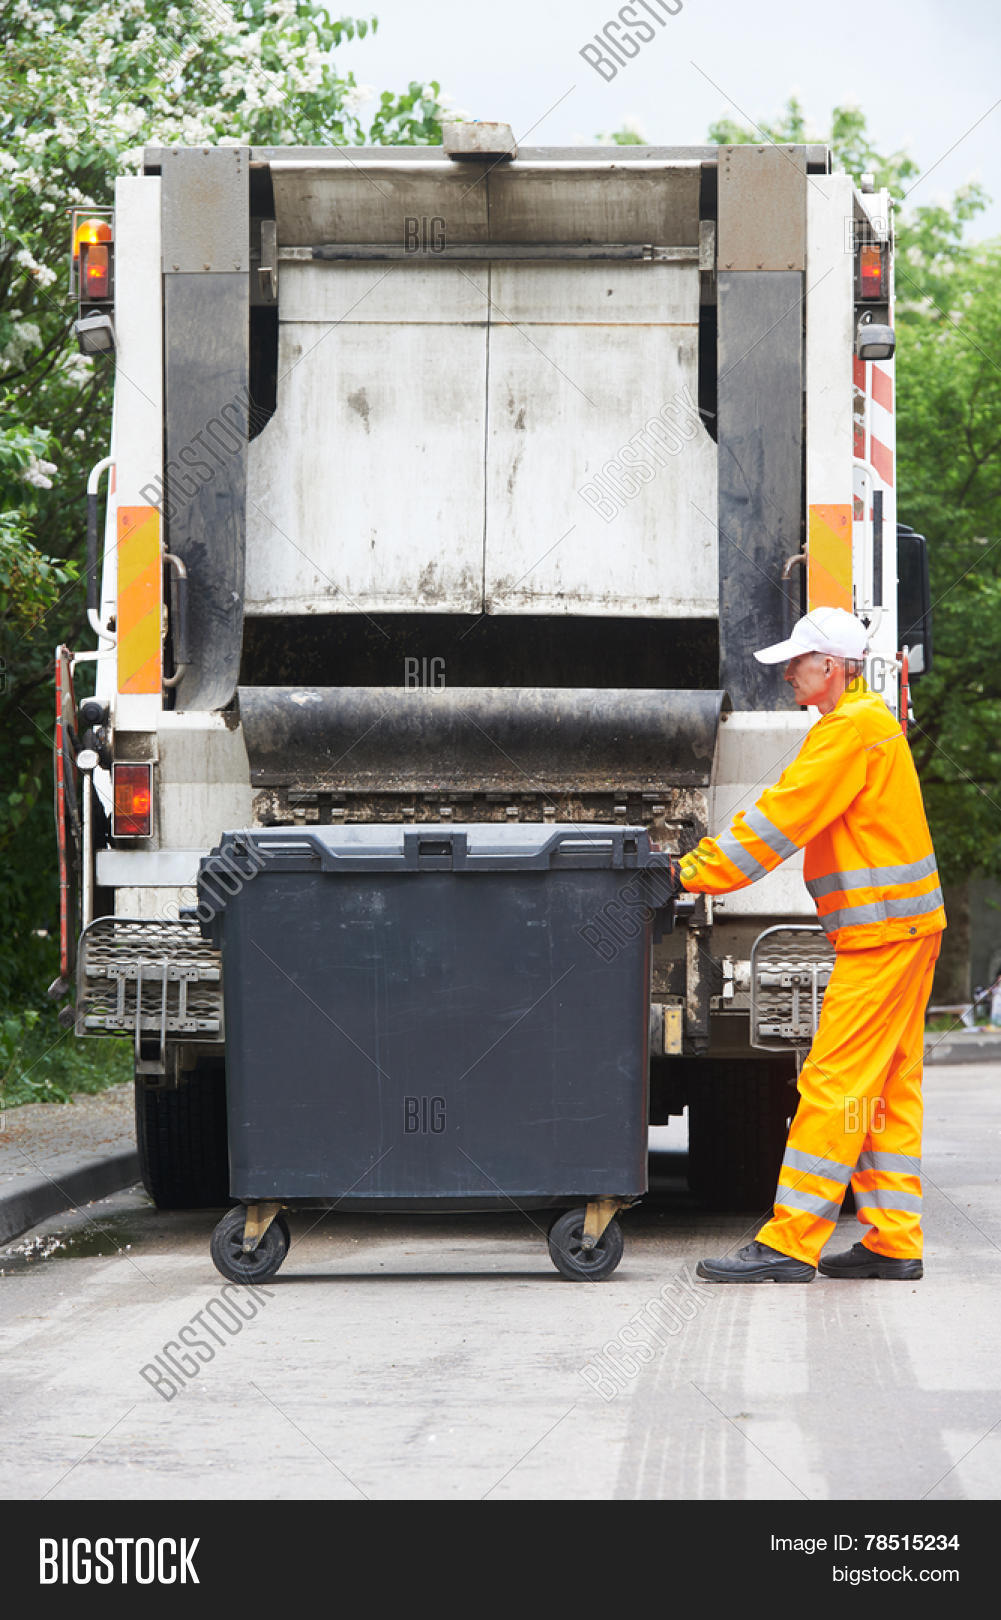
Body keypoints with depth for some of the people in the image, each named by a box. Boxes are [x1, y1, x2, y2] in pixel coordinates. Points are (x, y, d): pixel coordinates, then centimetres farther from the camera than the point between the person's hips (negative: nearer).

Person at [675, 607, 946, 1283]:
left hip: (883, 930, -10)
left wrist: (695, 873, -14)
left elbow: (783, 817, -17)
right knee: (888, 1091, 11)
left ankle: (789, 1245, -11)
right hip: (903, 928, 10)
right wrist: (707, 861, 17)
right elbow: (789, 813, 23)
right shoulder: (870, 720, 18)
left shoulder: (853, 728, -14)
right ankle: (895, 1241, 13)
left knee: (834, 1086, -10)